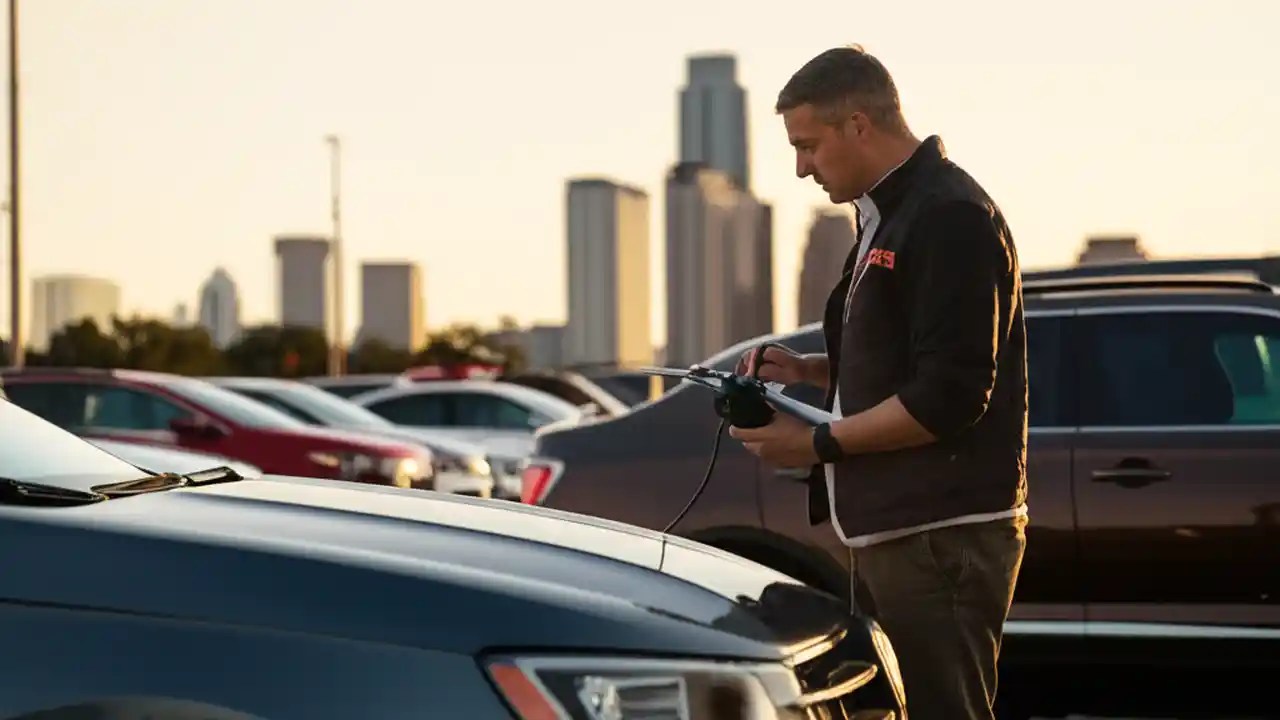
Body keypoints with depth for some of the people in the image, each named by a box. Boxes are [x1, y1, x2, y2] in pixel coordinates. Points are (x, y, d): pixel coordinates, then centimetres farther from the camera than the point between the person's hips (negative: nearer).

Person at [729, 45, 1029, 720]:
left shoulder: (951, 216, -14)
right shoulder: (886, 218, 19)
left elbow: (950, 397, -19)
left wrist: (817, 443, -12)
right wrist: (807, 370, 13)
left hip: (943, 535, -10)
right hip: (889, 531, 10)